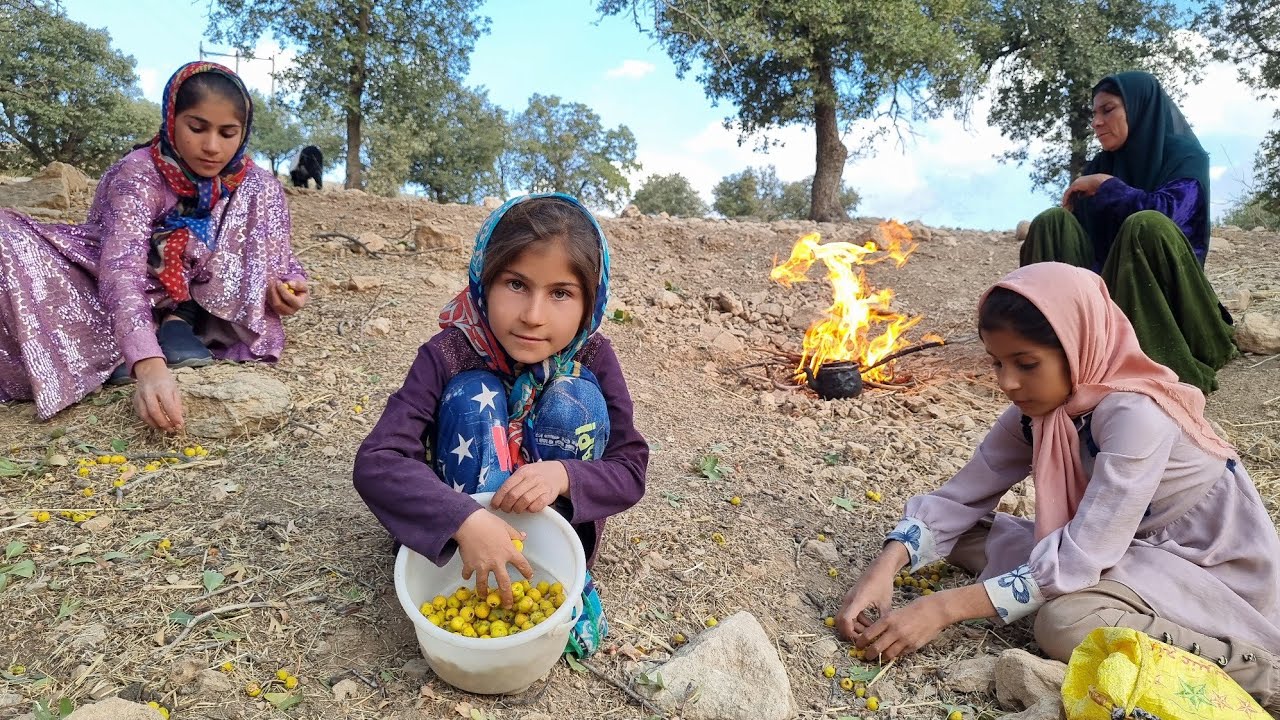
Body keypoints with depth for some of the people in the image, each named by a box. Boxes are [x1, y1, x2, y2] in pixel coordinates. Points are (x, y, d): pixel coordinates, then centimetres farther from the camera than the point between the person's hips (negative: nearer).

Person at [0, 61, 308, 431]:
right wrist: (149, 364, -56)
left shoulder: (255, 185, -12)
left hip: (191, 298, 3)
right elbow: (122, 269, -38)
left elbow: (273, 260, -6)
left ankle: (181, 322, -15)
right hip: (120, 302, -2)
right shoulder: (139, 173, -24)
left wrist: (282, 286, -33)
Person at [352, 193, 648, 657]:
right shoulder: (449, 355, -24)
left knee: (575, 400, -24)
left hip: (553, 516, 2)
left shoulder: (591, 357, -18)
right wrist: (465, 521, -47)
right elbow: (375, 462, -31)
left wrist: (564, 475, -38)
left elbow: (630, 470, -16)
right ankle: (482, 589, -21)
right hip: (466, 516, -1)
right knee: (473, 396, -27)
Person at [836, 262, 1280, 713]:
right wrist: (886, 566, -25)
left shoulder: (1137, 415, -29)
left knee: (1063, 623, -34)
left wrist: (946, 607, -34)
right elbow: (960, 497, -8)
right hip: (1123, 553, 8)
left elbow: (1082, 557, -33)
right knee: (964, 536, -6)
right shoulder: (1036, 409, -7)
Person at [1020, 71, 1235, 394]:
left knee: (1146, 226, -34)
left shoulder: (1185, 156, -5)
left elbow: (1167, 212, -26)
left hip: (1168, 293, -4)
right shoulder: (1100, 165, 10)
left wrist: (1105, 185, -14)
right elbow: (1076, 228, 2)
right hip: (1108, 283, 4)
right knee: (1053, 221, -15)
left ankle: (1173, 368, -28)